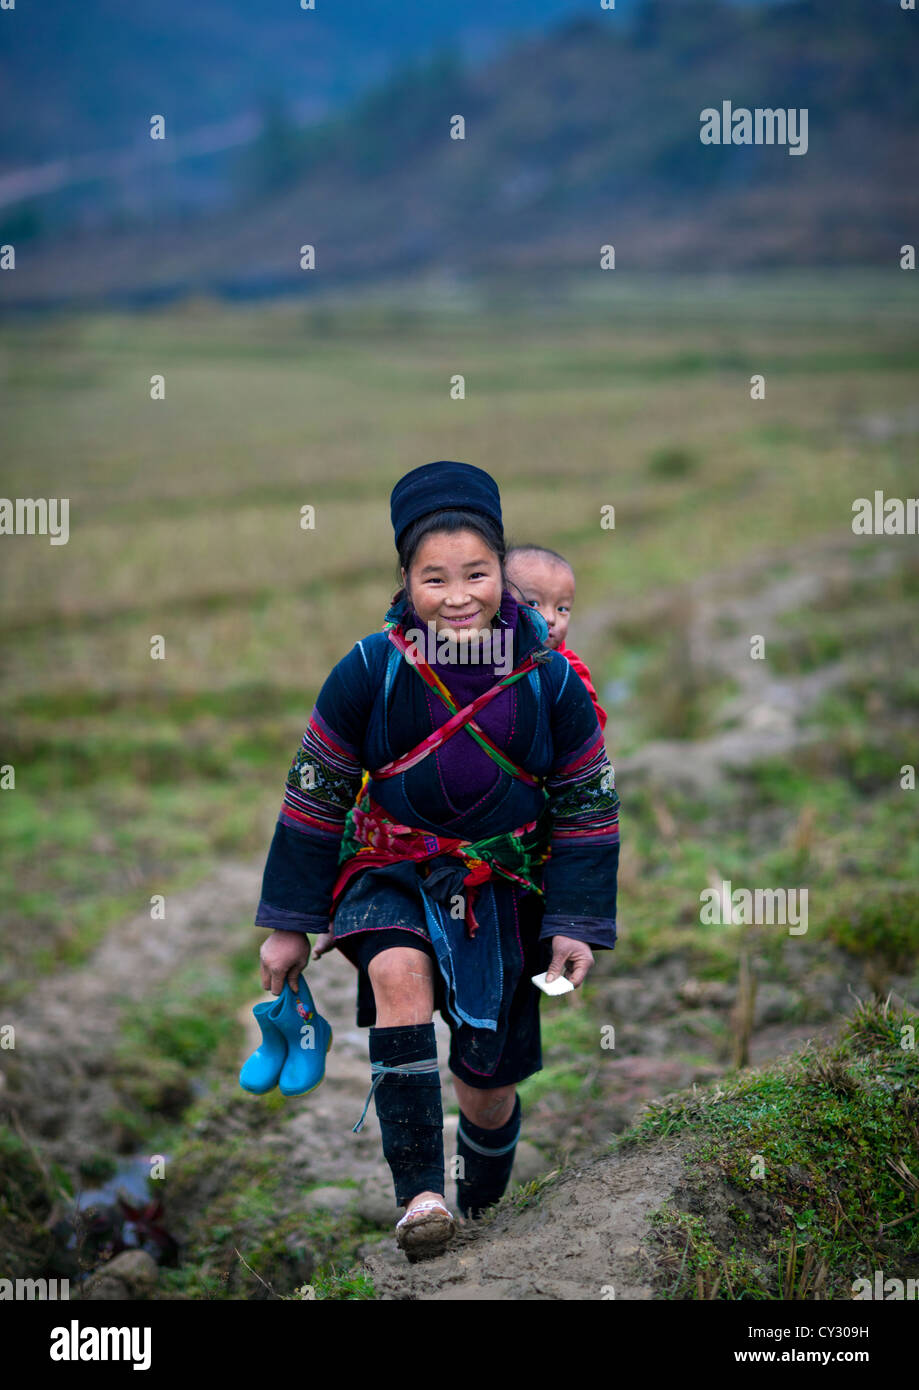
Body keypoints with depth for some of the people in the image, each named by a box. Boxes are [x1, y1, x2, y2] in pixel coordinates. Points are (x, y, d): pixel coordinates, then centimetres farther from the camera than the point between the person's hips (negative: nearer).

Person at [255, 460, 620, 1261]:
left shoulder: (551, 682, -10)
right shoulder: (369, 672, -13)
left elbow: (588, 807, 1)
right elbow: (314, 795, -3)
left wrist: (578, 923, -4)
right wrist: (288, 924, 0)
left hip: (502, 887, 1)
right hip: (390, 871, -1)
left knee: (489, 1082, 5)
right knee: (400, 972, -34)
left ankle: (482, 1208, 38)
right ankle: (420, 1194, -30)